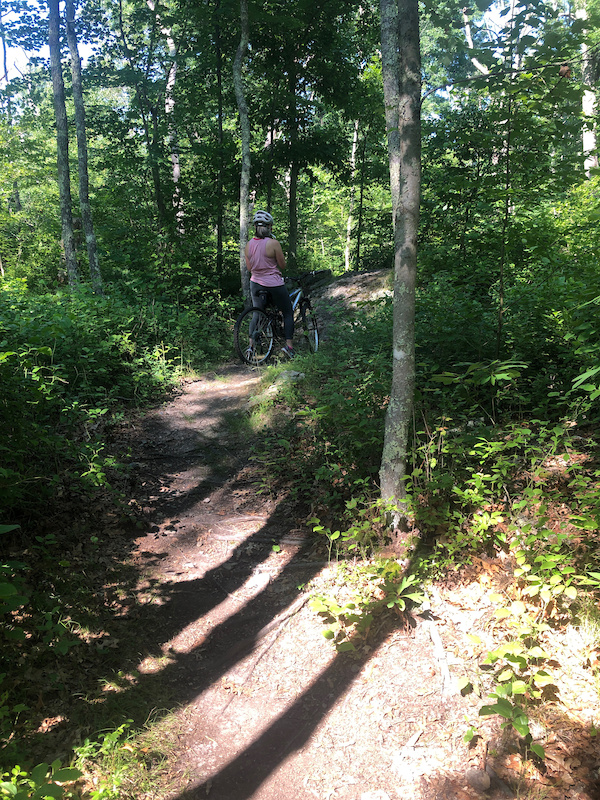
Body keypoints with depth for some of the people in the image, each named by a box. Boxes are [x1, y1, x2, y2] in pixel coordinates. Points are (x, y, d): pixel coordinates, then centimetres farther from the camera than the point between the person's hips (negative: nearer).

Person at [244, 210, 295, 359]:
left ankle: (251, 345, 15)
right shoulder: (273, 243, -16)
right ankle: (289, 345, 1)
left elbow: (249, 268, 7)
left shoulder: (248, 245, -1)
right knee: (288, 313, 11)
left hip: (256, 284, 5)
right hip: (274, 284, -5)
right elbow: (283, 265, -8)